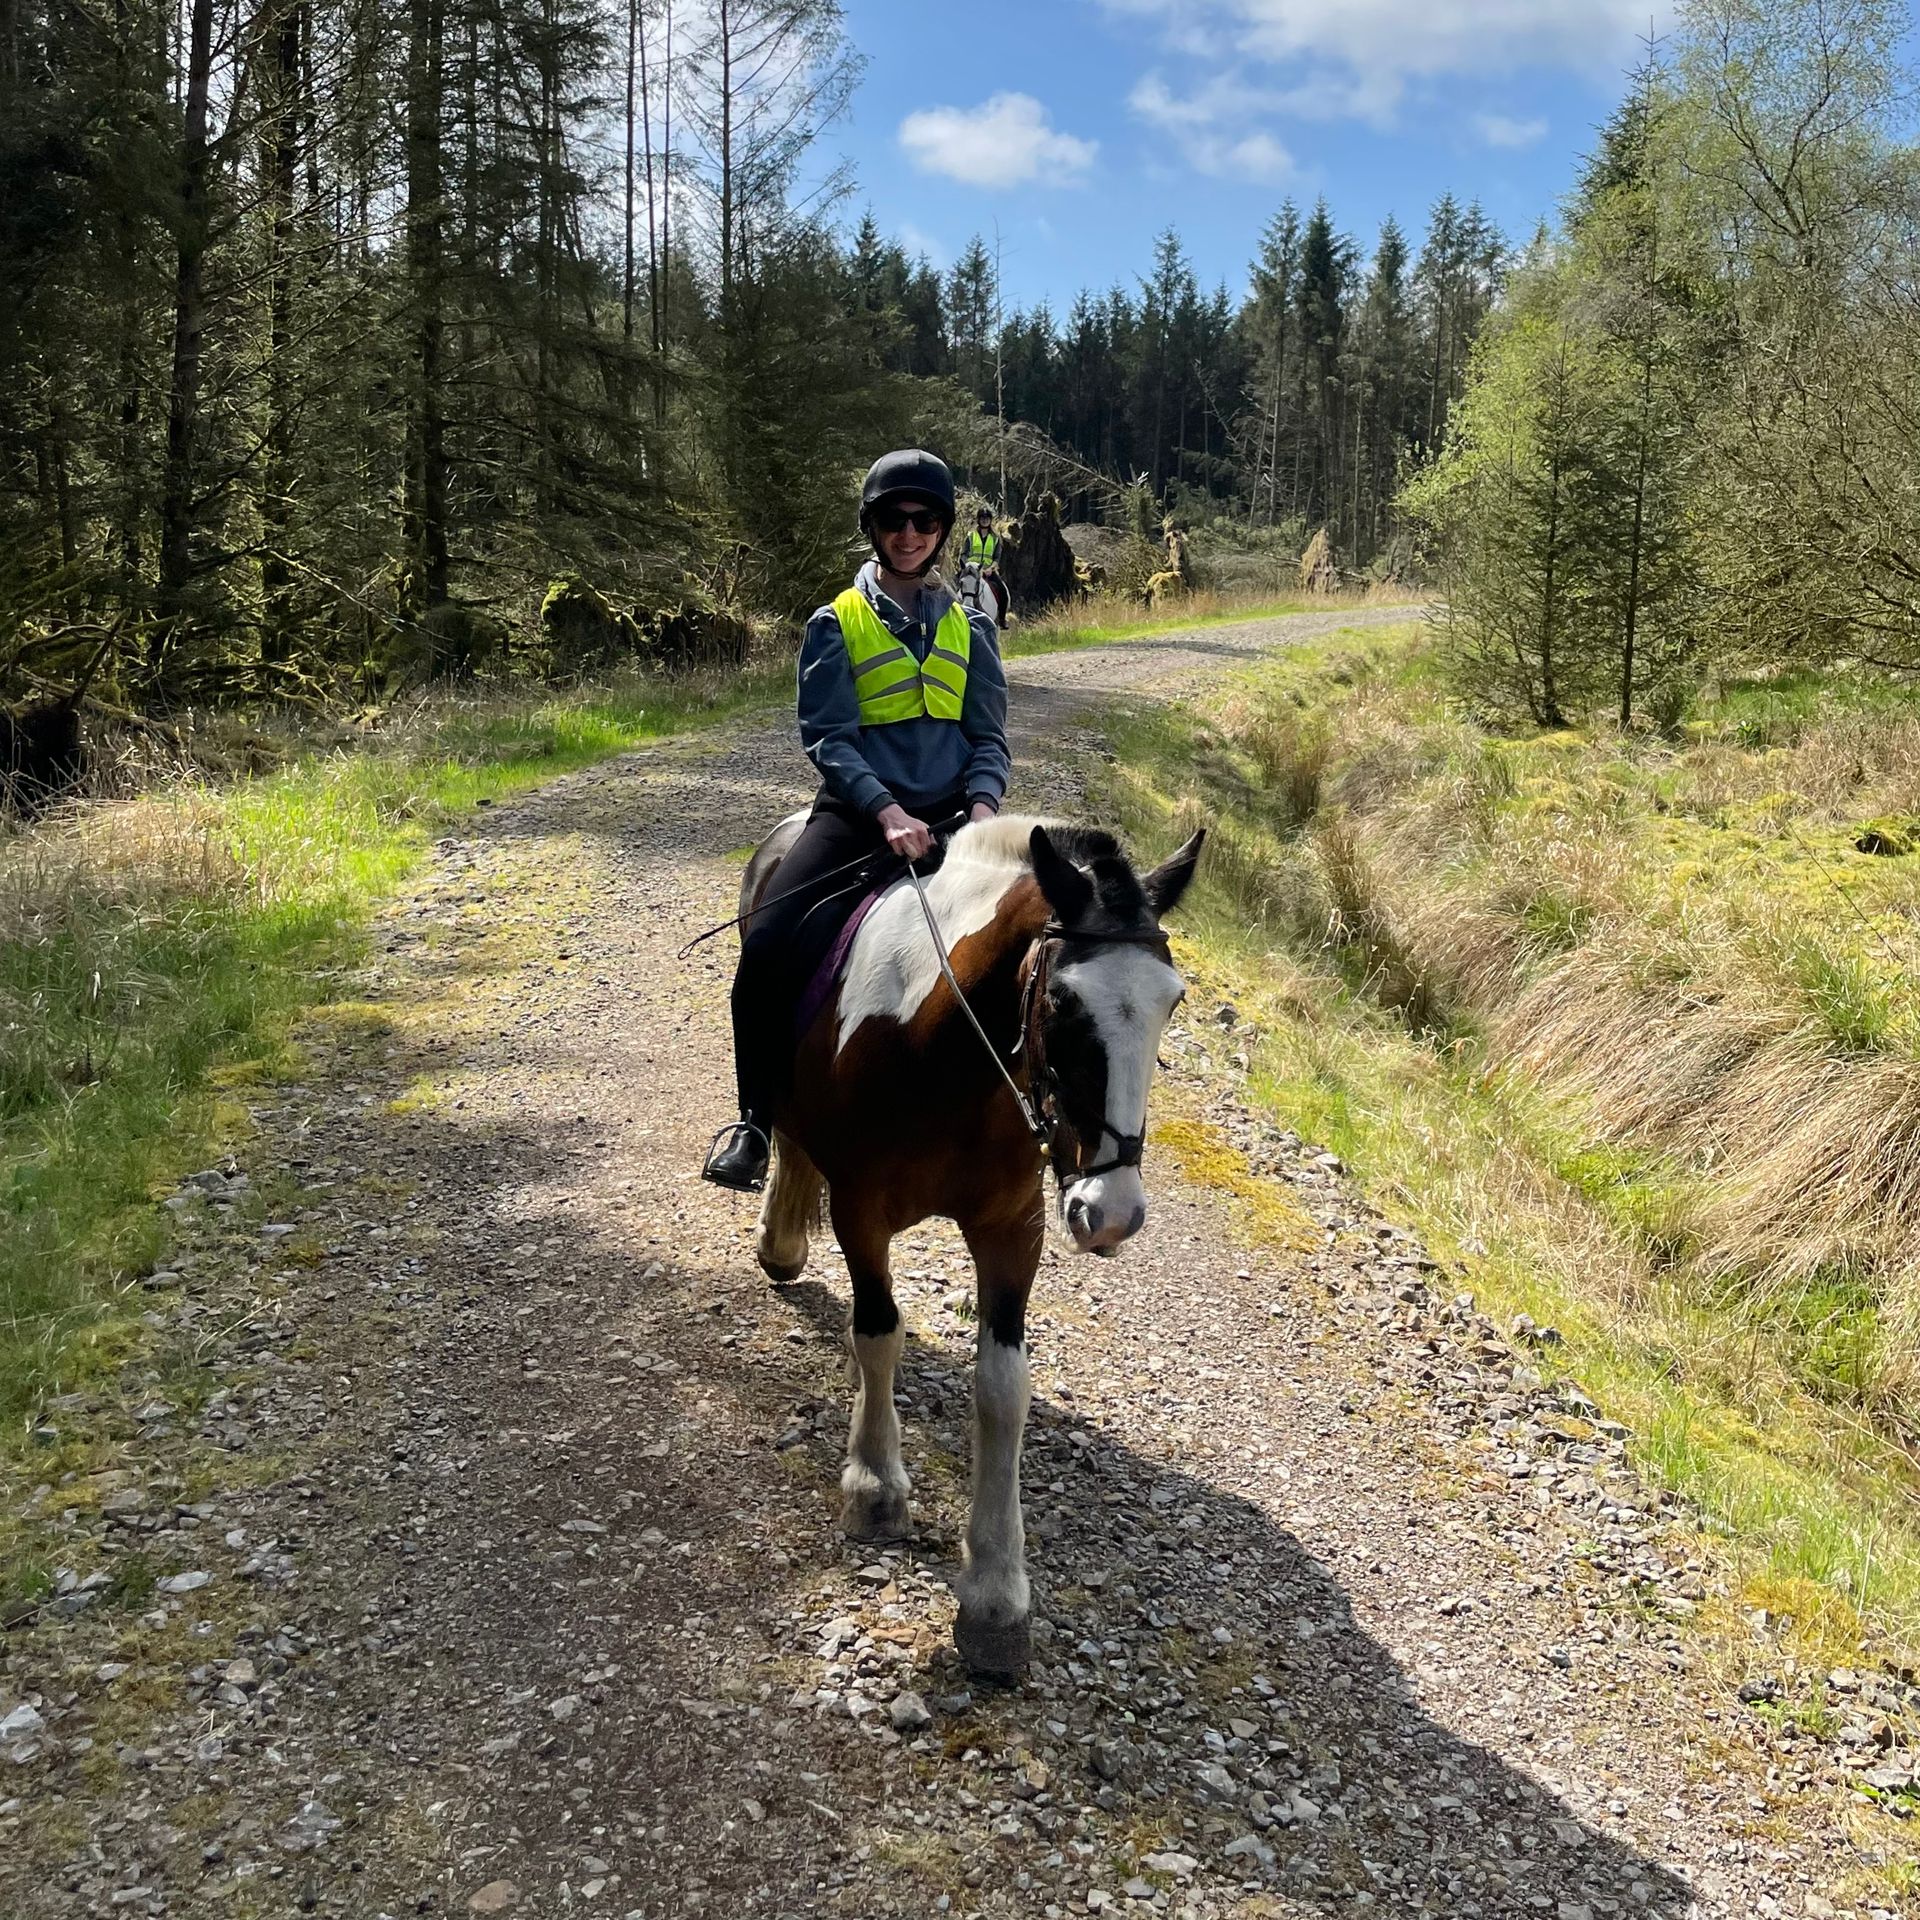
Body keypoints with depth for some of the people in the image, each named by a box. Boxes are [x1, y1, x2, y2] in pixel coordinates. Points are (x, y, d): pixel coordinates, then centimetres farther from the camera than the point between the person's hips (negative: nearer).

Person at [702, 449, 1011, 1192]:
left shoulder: (968, 627, 13)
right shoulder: (836, 625, 4)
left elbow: (989, 738, 10)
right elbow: (829, 736, -6)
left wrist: (982, 807, -12)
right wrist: (887, 811, -22)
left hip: (949, 817, 2)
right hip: (859, 812, -2)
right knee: (768, 946, -21)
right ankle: (757, 1121, -4)